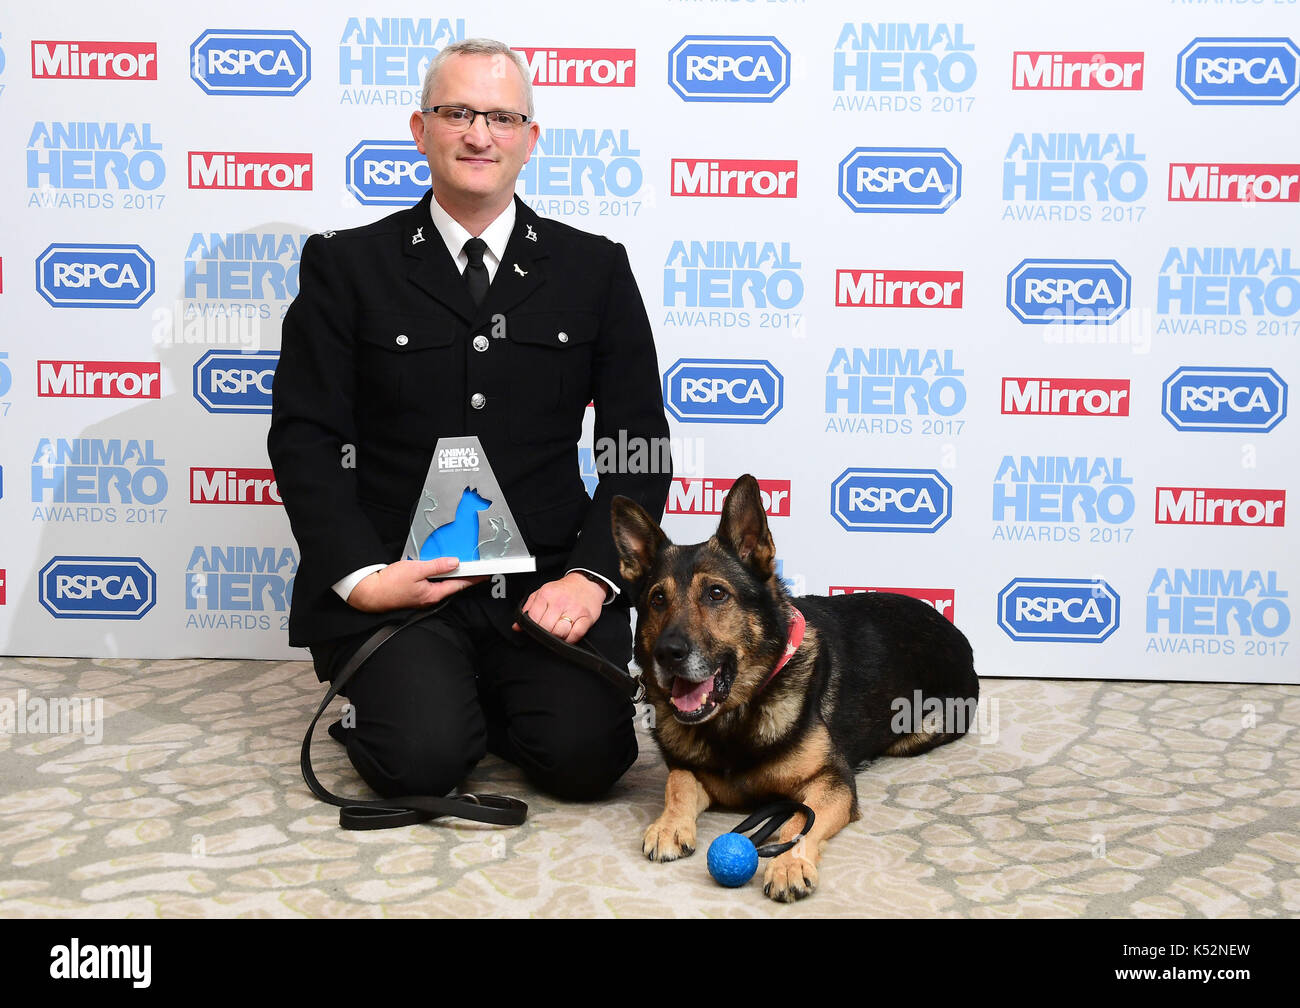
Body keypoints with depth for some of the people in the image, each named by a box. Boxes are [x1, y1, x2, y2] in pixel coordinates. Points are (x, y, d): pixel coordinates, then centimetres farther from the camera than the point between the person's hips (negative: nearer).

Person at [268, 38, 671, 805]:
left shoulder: (595, 270, 9)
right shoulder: (347, 266, 5)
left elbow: (639, 442, 5)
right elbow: (304, 435, 0)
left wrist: (591, 575, -9)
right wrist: (360, 575, -13)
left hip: (547, 581, 2)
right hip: (396, 580, -1)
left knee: (584, 755, -20)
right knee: (421, 760, -23)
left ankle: (491, 697, 13)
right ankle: (408, 693, 12)